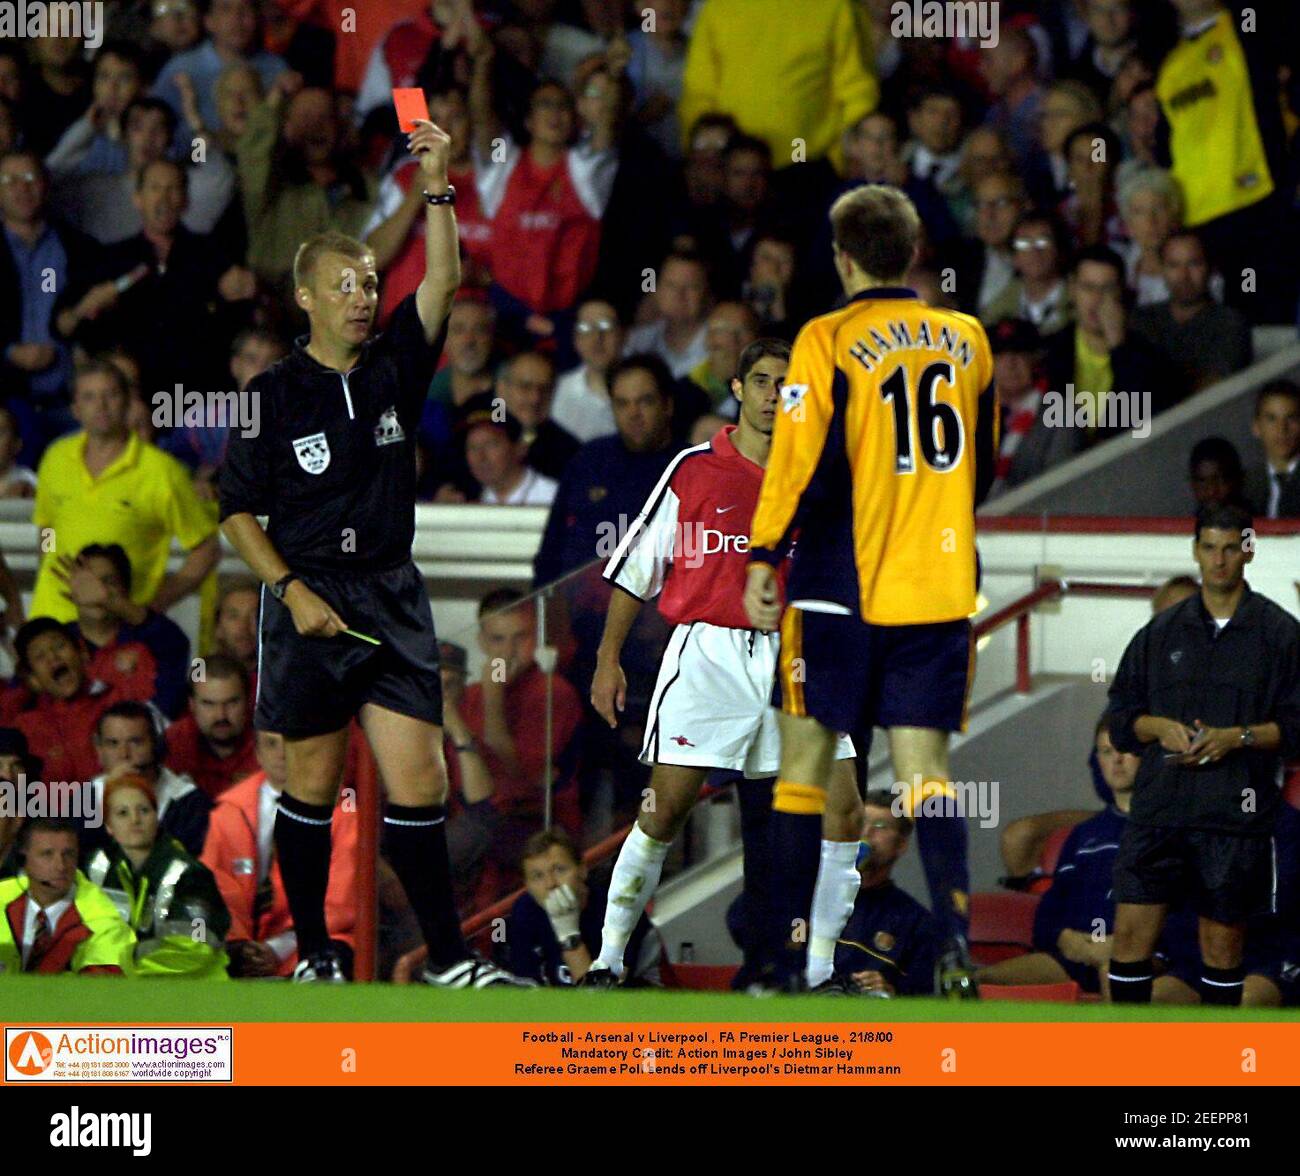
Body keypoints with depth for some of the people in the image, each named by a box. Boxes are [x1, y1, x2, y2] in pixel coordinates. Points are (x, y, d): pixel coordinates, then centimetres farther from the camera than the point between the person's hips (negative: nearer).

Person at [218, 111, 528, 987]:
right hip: (310, 603, -2)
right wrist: (293, 589, -8)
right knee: (313, 784, 4)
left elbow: (443, 283, -5)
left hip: (393, 601, 2)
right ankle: (314, 954, 15)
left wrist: (438, 188, -16)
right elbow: (238, 509, 2)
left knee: (419, 779, -5)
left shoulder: (394, 371, 7)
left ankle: (448, 957, -3)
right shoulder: (275, 394, 0)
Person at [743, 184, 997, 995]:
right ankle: (956, 946, -14)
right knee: (927, 769, 1)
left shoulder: (829, 342, -7)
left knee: (805, 766, 6)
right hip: (939, 589, 4)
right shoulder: (967, 339, 8)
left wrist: (765, 558, -6)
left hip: (840, 589, -4)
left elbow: (802, 463, -13)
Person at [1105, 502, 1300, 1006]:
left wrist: (1237, 737, -14)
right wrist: (1159, 727, -6)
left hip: (1236, 816, -2)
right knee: (1131, 932, -4)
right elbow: (1120, 716, 14)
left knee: (1223, 942, 3)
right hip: (1159, 808, 2)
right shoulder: (1161, 631, 11)